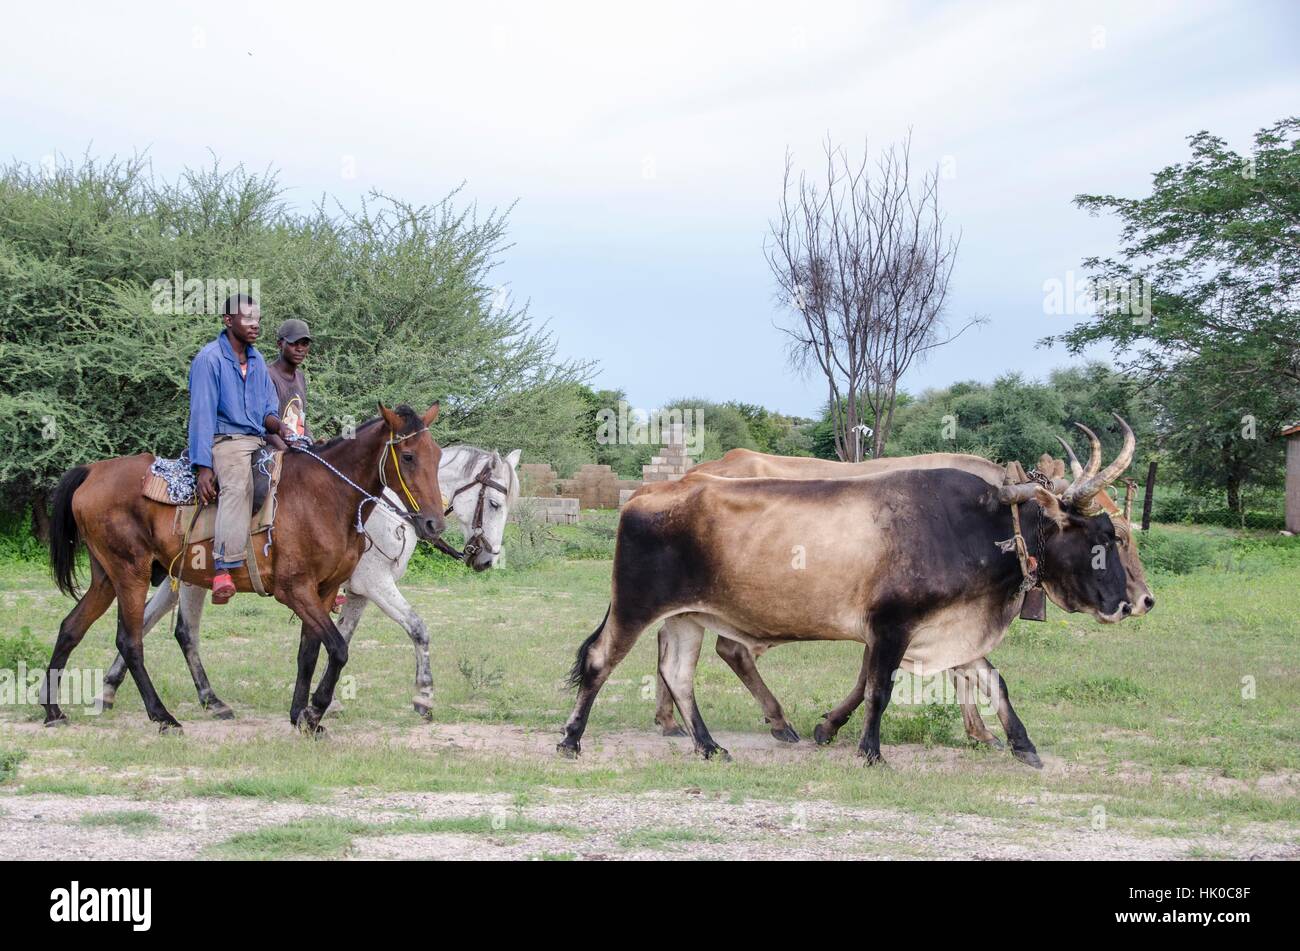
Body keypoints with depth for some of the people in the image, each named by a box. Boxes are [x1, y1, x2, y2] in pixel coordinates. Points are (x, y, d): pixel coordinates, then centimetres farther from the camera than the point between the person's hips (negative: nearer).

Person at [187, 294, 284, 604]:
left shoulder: (257, 361, 17)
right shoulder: (210, 359, -5)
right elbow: (202, 415, -10)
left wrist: (278, 426, -7)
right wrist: (203, 468, -17)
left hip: (260, 441, 8)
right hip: (225, 441, -8)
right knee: (238, 485, -36)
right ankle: (223, 569, -48)